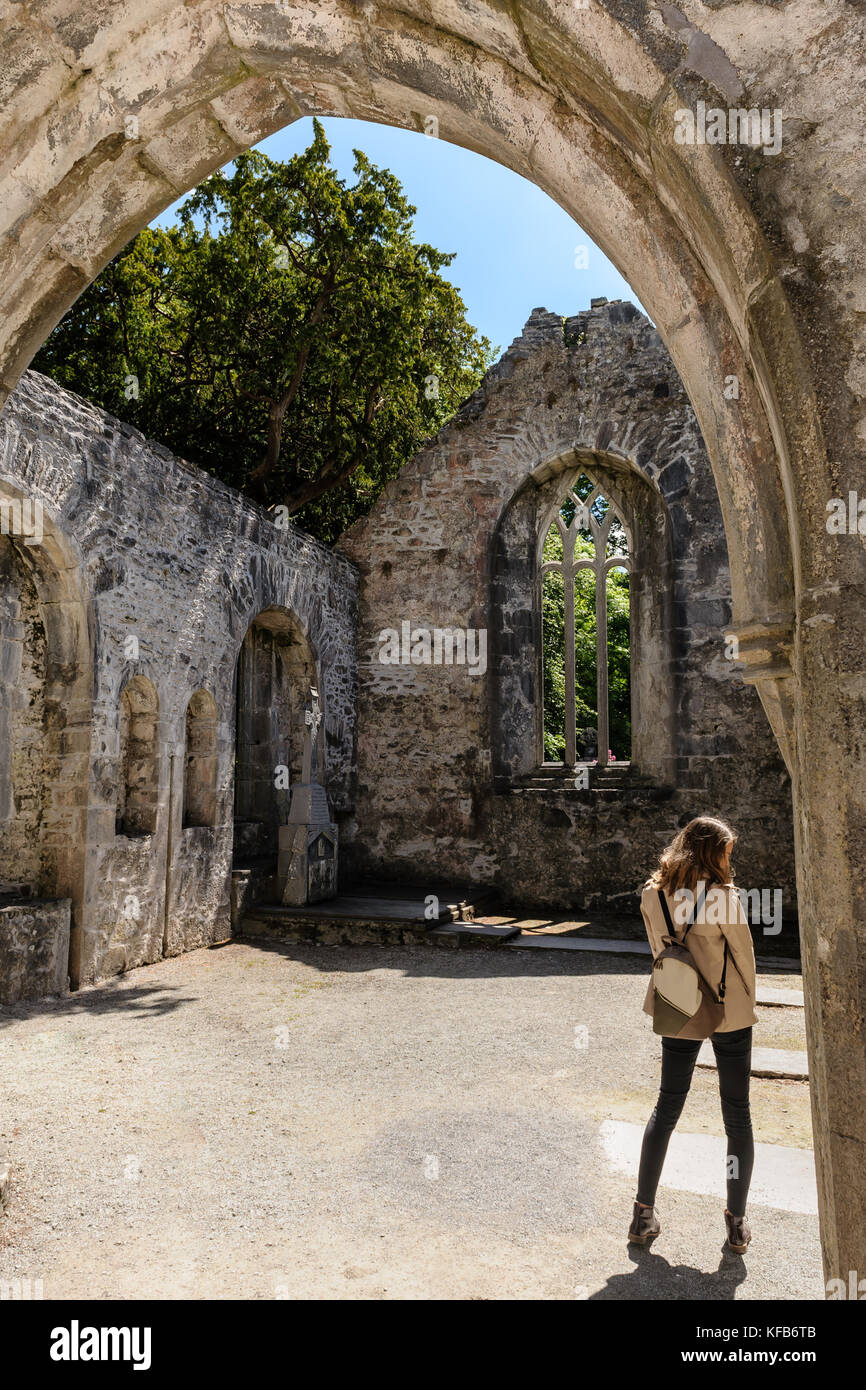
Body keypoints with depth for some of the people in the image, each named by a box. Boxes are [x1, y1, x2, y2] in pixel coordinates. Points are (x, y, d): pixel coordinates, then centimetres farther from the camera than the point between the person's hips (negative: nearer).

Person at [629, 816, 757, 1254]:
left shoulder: (652, 894, -4)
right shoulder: (722, 895, -18)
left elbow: (659, 950, 5)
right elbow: (744, 954, -7)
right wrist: (747, 1004, 9)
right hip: (728, 1014, -4)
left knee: (666, 1108, 15)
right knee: (737, 1116, 12)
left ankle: (643, 1214, 18)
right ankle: (736, 1224, 20)